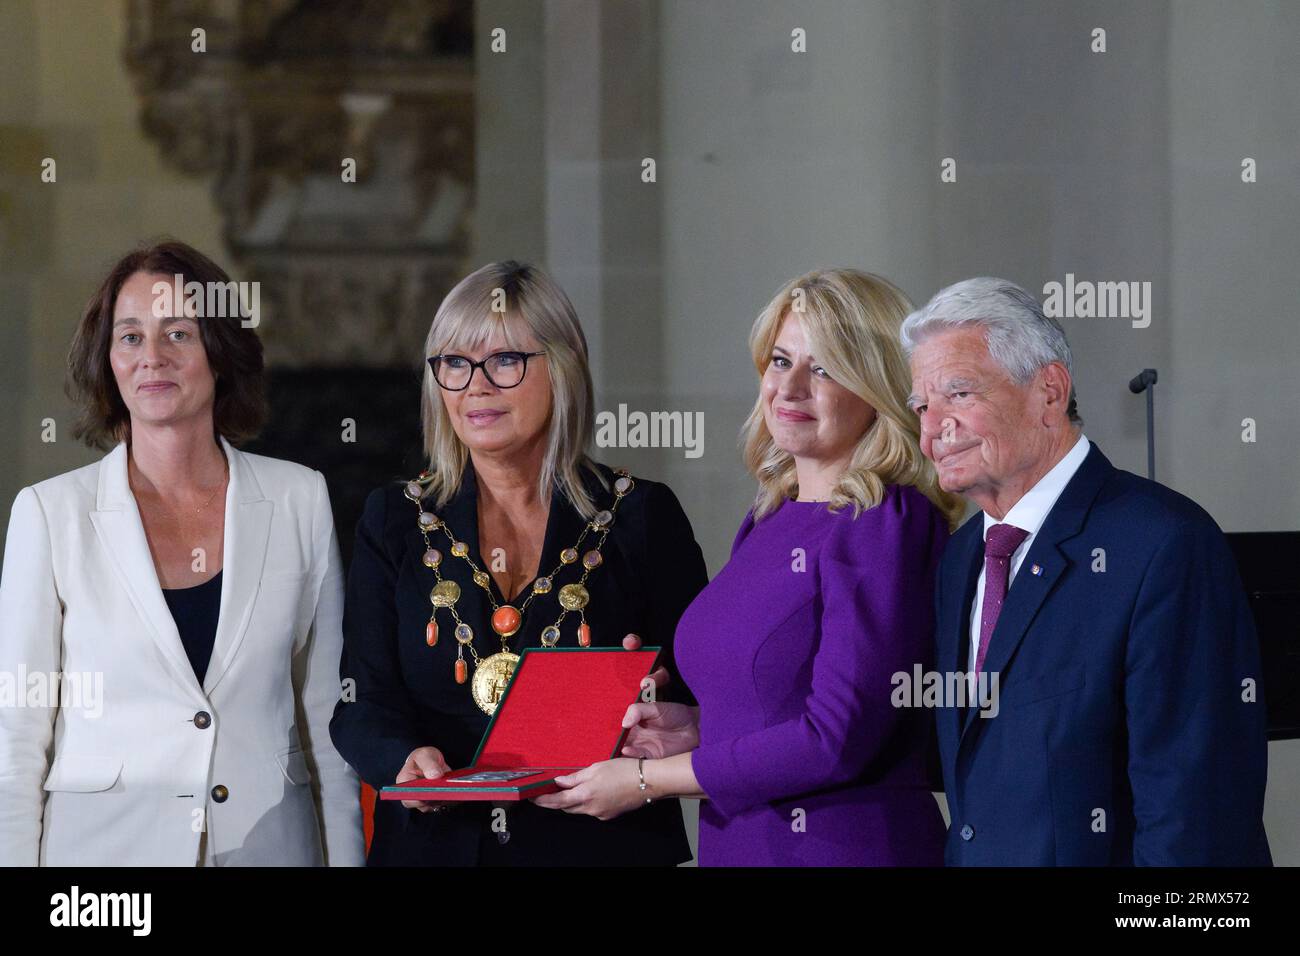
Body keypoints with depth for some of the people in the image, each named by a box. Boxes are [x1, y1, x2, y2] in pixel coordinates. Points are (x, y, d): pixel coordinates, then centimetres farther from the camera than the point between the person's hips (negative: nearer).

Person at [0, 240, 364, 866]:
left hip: (268, 839, 2)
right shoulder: (50, 512, -2)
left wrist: (344, 857, 2)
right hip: (105, 845, -2)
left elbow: (327, 716, 7)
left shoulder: (300, 501, 3)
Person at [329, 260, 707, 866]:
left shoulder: (643, 517, 1)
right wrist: (405, 759, -22)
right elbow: (364, 703, 0)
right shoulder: (395, 521, 6)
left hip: (605, 842, -1)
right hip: (438, 847, 1)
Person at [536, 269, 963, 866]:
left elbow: (839, 738, -19)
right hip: (735, 845, 7)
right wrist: (696, 728, -1)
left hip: (847, 847, -7)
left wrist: (646, 780, -13)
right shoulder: (766, 521, 10)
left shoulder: (886, 526, -14)